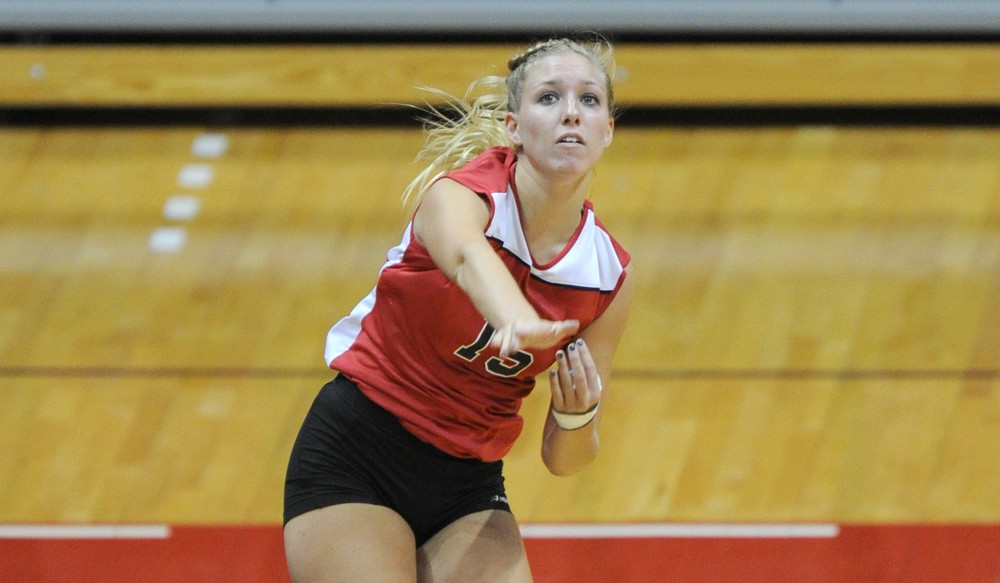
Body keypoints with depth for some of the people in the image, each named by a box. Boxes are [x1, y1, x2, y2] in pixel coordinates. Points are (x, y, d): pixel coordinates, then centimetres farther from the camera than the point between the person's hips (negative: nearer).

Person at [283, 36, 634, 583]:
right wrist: (517, 320, -67)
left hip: (469, 483, 4)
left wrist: (577, 416, -23)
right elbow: (468, 258, -45)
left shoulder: (609, 275, -5)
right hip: (354, 459, -4)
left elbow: (563, 459, 1)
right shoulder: (456, 194, -17)